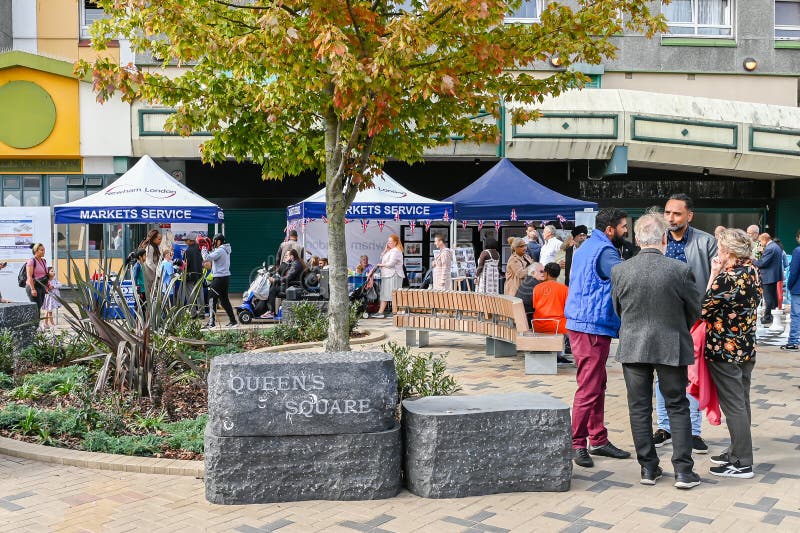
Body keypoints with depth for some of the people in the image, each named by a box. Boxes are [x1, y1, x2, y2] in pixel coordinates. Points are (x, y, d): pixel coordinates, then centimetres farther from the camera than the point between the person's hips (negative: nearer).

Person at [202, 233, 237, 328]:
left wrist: (203, 249, -3)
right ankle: (233, 321, 17)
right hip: (226, 277, 10)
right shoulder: (225, 250, 15)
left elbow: (207, 258, -19)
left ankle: (211, 321, -9)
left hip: (219, 278, -10)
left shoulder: (220, 251, -15)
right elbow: (213, 256, 20)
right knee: (224, 299, 16)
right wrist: (208, 249, 10)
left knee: (212, 298, -6)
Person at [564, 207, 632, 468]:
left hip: (583, 324, 10)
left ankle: (598, 440, 22)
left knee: (597, 386, 15)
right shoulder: (604, 251, -14)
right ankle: (577, 444, 2)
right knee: (589, 389, -5)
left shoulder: (586, 246, 17)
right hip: (592, 328, -10)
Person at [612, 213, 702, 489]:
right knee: (678, 408, 11)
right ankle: (683, 471, 12)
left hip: (632, 347, 1)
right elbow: (695, 311, -1)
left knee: (639, 408, 11)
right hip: (672, 347, -1)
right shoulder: (680, 270, -13)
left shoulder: (619, 271, -8)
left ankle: (648, 468, 18)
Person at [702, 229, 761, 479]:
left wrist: (713, 275, -12)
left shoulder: (727, 277, -22)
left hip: (724, 350, -9)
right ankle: (738, 451, 30)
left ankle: (742, 463, 6)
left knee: (733, 405, -1)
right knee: (741, 403, 17)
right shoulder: (752, 271, 3)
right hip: (746, 347, 9)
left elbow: (705, 310, -16)